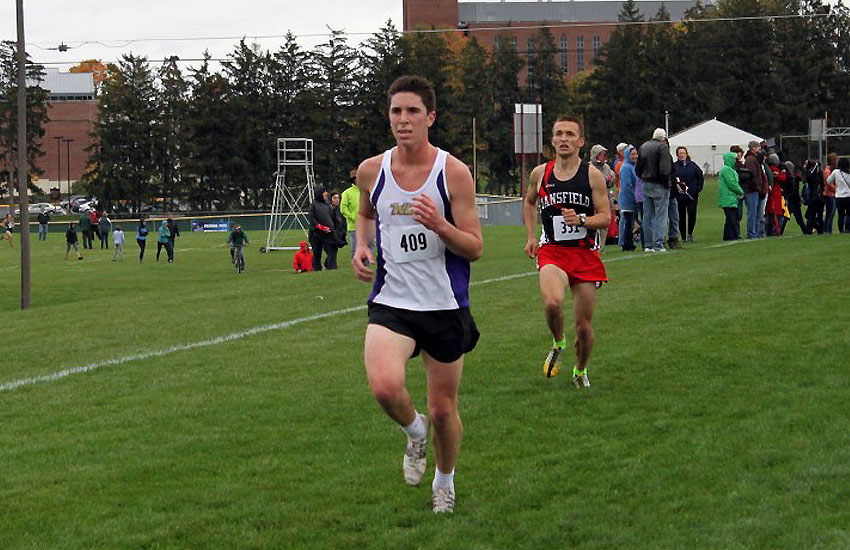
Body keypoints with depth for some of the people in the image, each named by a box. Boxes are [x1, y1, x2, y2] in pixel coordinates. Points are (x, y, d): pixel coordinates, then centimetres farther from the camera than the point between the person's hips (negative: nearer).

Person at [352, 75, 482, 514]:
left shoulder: (453, 173, -9)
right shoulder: (371, 171, 0)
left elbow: (474, 248, -8)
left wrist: (439, 225, -26)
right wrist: (361, 246, 3)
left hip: (445, 306, -1)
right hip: (390, 303, 1)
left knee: (443, 409, 9)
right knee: (385, 387, -25)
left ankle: (444, 481, 38)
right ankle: (414, 431, 10)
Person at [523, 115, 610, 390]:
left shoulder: (592, 175, -3)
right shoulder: (540, 174, 3)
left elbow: (605, 217, -3)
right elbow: (529, 202, 24)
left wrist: (581, 219, -21)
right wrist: (531, 236, 14)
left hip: (586, 253, 0)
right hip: (552, 251, 0)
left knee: (584, 325, 4)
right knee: (552, 302, -30)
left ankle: (580, 371, 32)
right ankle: (558, 343, 2)